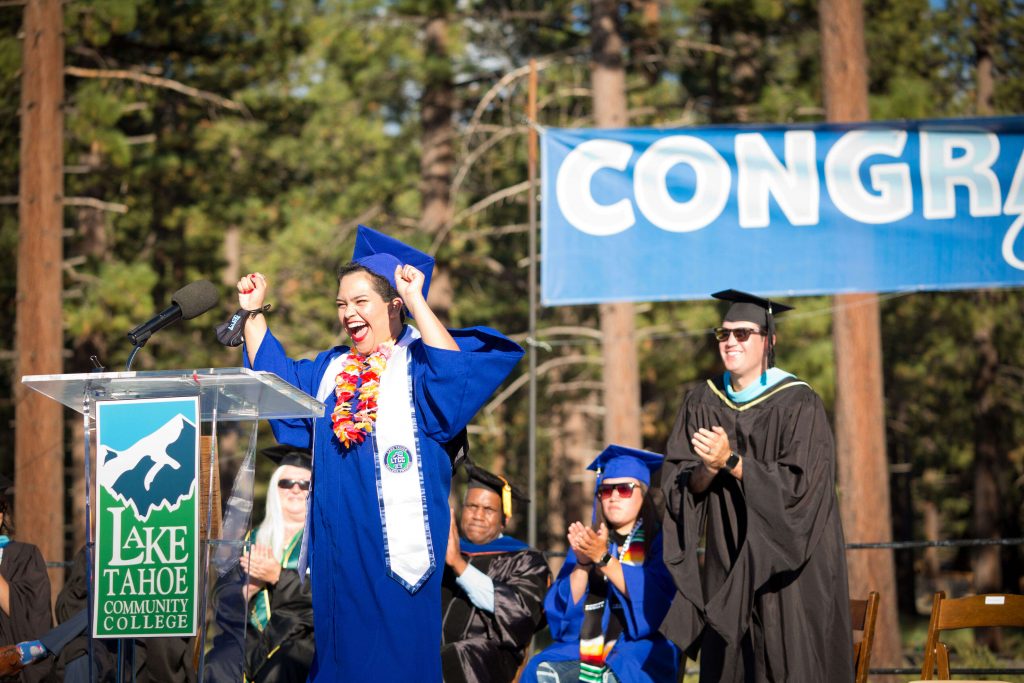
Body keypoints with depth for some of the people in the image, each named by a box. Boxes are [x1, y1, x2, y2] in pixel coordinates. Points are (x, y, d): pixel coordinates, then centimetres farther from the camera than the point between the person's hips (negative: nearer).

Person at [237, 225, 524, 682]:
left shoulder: (420, 363, -2)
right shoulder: (331, 369, 19)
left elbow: (456, 374, -22)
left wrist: (417, 301, -21)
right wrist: (253, 313, 19)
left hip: (393, 537, -7)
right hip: (338, 539, 7)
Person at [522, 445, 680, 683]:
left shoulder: (660, 541, 5)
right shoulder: (588, 541, 17)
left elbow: (653, 598, -13)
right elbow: (564, 606, 6)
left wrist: (603, 558, -18)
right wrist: (582, 562, -11)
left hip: (640, 648, -4)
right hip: (582, 650, 4)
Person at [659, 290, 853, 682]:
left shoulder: (798, 404, -8)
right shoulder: (701, 405, 7)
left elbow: (799, 487, -16)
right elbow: (676, 486, 2)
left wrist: (731, 462, -21)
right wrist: (706, 472, -19)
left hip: (786, 572, -4)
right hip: (727, 573, 4)